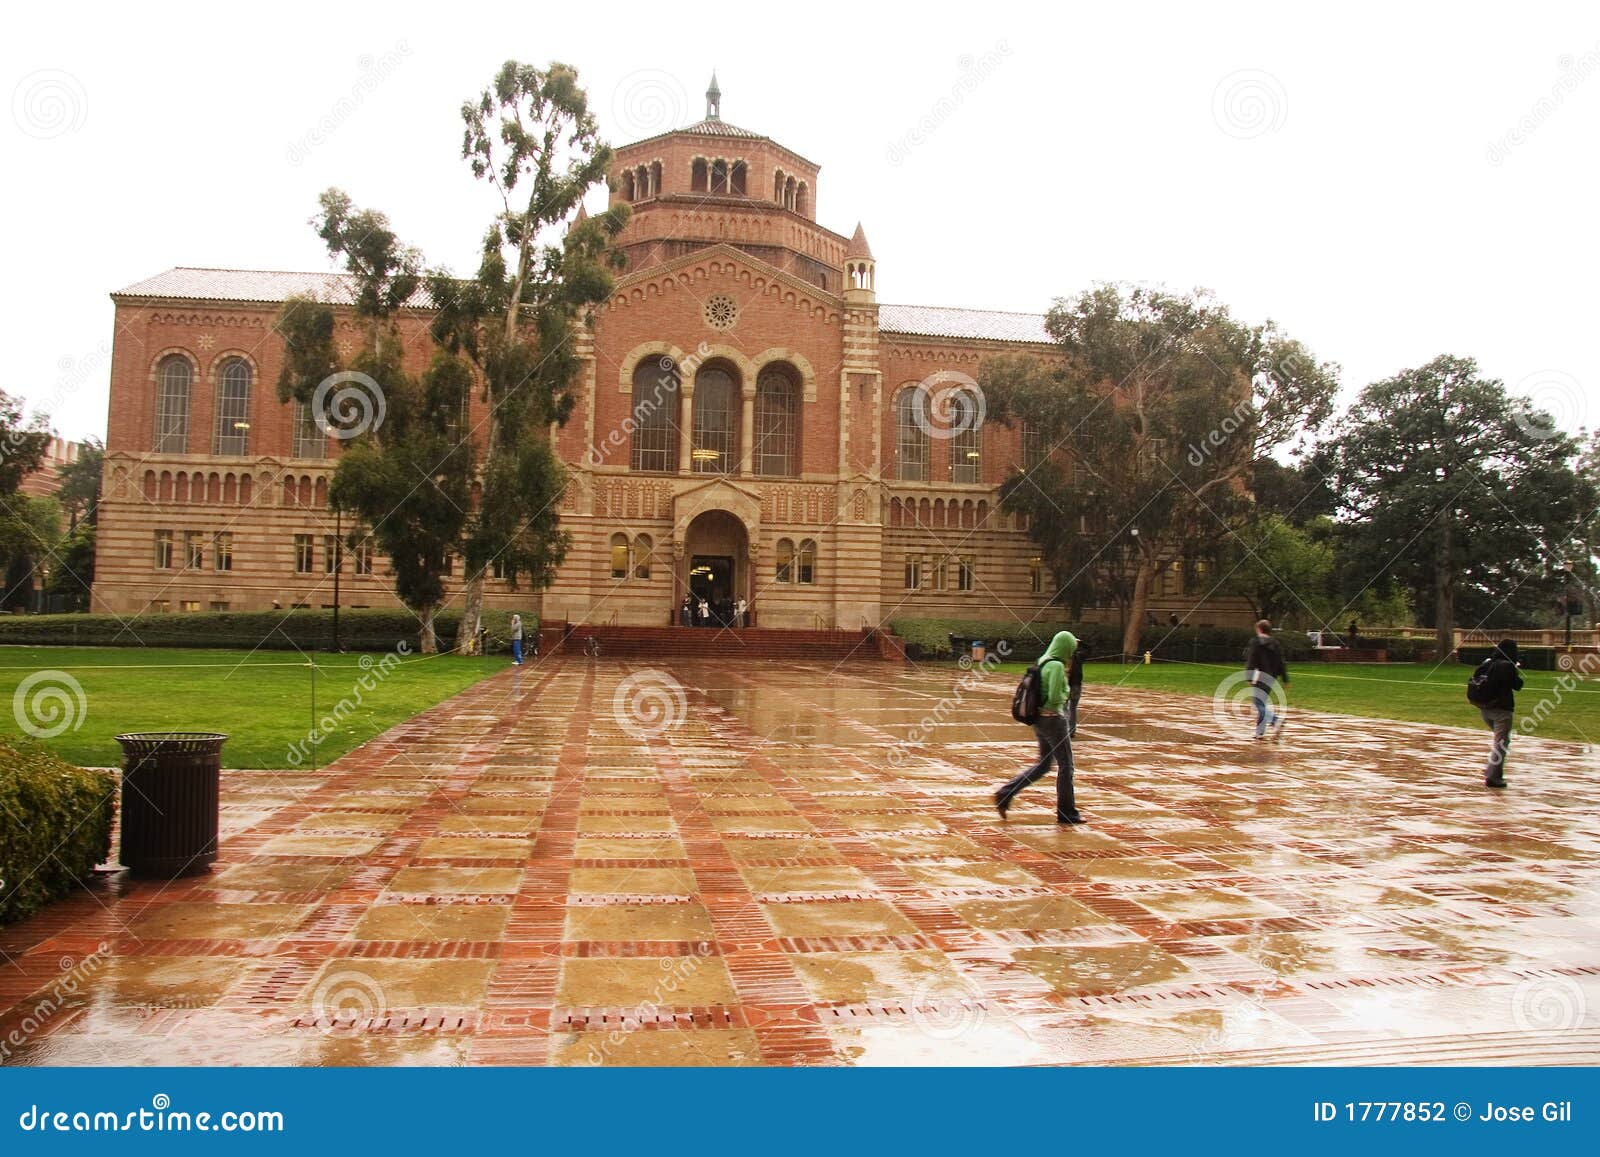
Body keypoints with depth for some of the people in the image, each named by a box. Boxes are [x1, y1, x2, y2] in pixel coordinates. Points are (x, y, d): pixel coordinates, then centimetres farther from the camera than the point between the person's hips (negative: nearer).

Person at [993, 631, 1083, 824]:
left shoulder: (1043, 661, 9)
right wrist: (1065, 695, -2)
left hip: (1039, 719, 9)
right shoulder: (1057, 666, -18)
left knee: (1043, 766, 16)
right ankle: (1066, 812, 12)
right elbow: (1055, 697, -23)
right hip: (1053, 720, -9)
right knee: (1066, 765, 4)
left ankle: (1005, 794, 8)